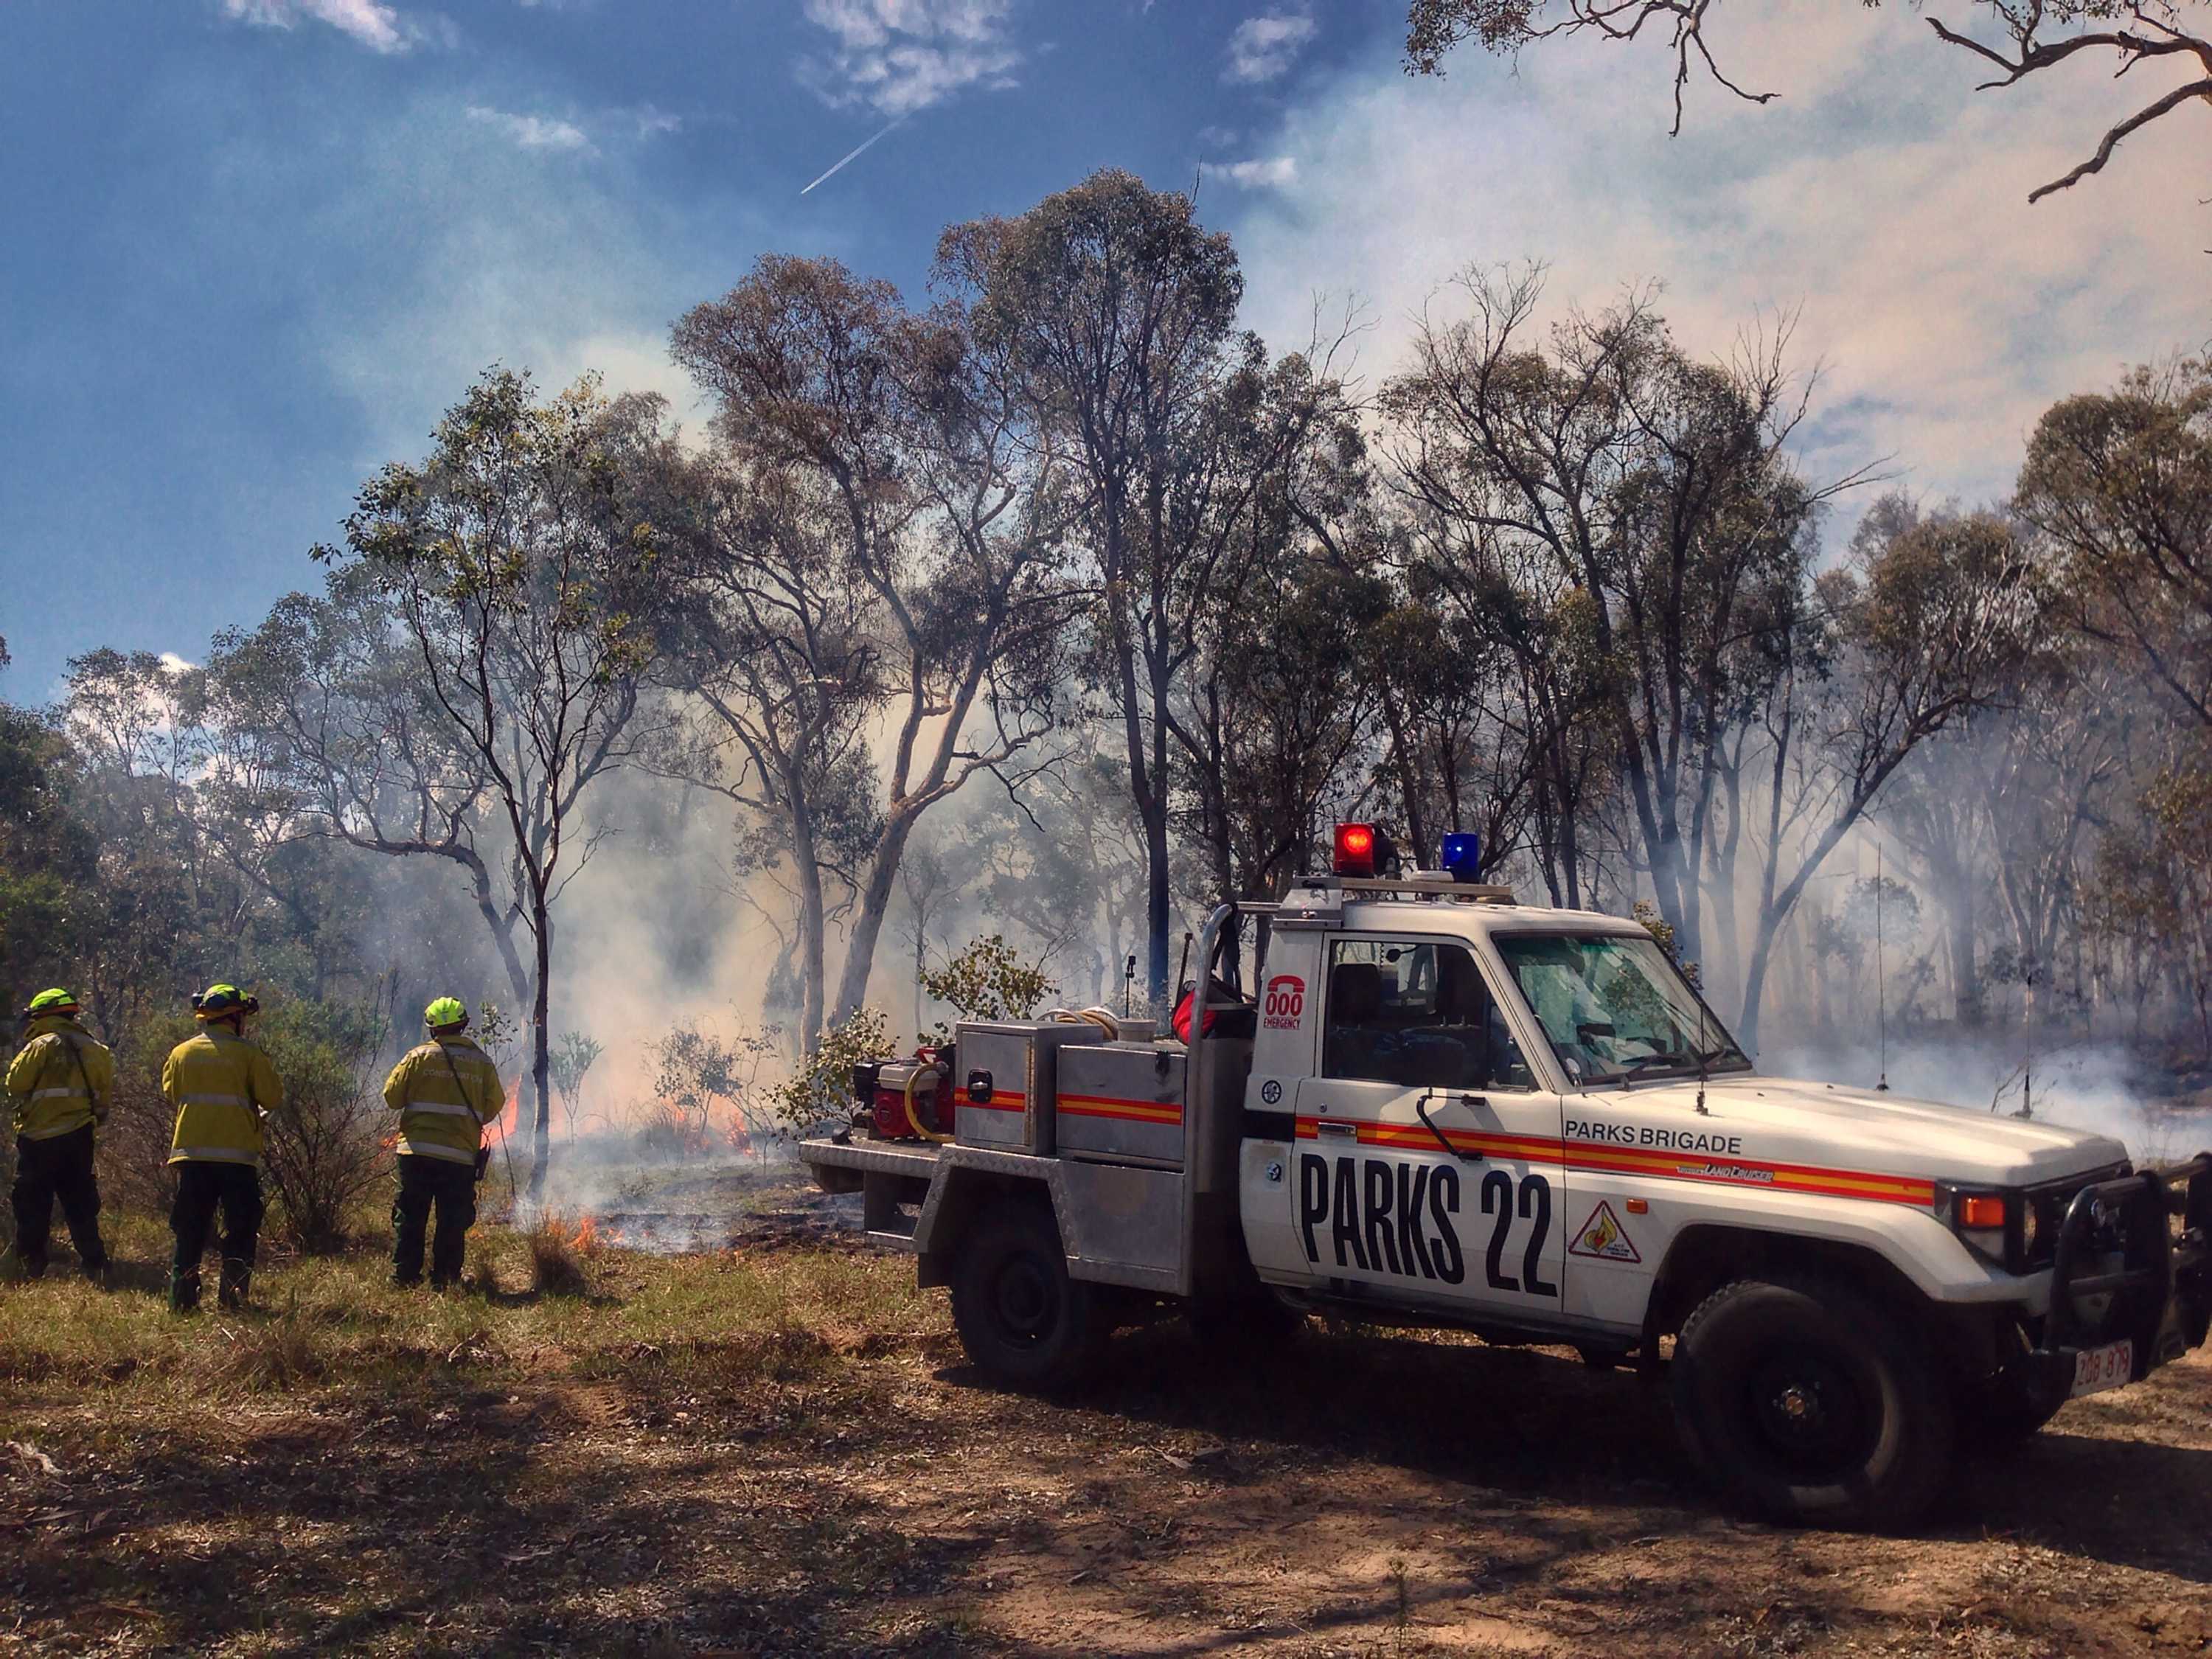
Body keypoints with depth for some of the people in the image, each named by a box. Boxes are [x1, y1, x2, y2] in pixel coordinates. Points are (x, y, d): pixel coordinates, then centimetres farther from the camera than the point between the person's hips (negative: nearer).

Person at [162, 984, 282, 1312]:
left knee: (190, 1228, 11)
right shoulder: (247, 1054, -6)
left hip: (191, 1151, 4)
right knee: (240, 1229, 4)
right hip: (237, 1153, -4)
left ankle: (182, 1297, 9)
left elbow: (170, 1093, 16)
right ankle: (232, 1295, 0)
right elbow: (273, 1098, -6)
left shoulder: (181, 1053, 5)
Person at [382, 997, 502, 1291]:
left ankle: (404, 1277, 9)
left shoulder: (419, 1056, -1)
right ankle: (444, 1280, 6)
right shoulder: (482, 1062, 3)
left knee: (409, 1216, 9)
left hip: (417, 1150, 0)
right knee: (452, 1221, 7)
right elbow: (495, 1104, 5)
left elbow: (392, 1097, 0)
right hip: (461, 1154, 0)